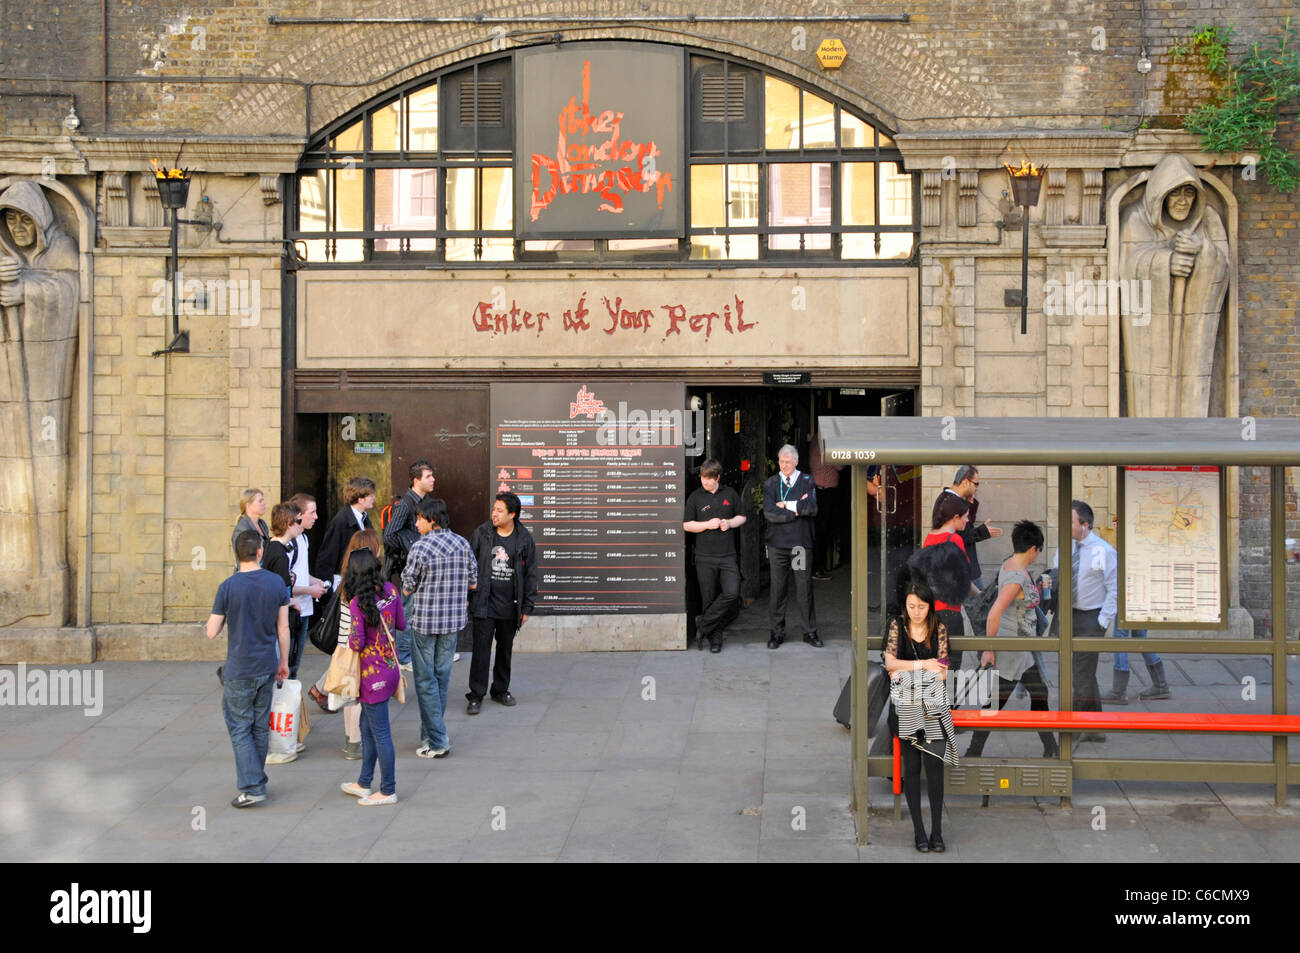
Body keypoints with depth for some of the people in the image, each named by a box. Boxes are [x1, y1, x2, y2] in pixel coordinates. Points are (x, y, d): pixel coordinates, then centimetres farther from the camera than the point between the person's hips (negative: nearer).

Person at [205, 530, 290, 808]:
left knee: (240, 728, 5)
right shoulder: (276, 583, -4)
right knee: (260, 727, 15)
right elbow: (283, 629, 2)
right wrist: (284, 662, 13)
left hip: (239, 670, -4)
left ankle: (252, 788, 0)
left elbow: (212, 632, -9)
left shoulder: (228, 587, -13)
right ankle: (257, 780, 26)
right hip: (267, 667, 4)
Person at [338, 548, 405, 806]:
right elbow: (401, 624, 8)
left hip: (373, 674, -8)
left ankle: (388, 791, 13)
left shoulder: (357, 604, -21)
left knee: (380, 733, 3)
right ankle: (364, 783, 32)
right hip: (391, 667, 8)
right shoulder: (391, 591, -2)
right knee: (367, 728, 21)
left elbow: (357, 644, -20)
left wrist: (349, 638, 1)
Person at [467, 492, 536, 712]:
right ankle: (476, 695, 4)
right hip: (484, 603, -1)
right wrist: (465, 595, 1)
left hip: (510, 607, 1)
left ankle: (500, 690, 28)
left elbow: (530, 574, 5)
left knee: (506, 649, 13)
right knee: (481, 649, -4)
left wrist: (527, 607, 3)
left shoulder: (524, 539, 0)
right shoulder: (482, 533, -2)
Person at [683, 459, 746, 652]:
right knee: (709, 598, 1)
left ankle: (704, 624, 0)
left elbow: (742, 517, 17)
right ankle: (715, 637, 13)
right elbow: (687, 525, 3)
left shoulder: (730, 494, 8)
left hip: (728, 555, 1)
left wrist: (730, 523, -4)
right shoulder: (695, 497, 3)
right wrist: (707, 524, -12)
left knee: (732, 593, -14)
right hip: (705, 557, -1)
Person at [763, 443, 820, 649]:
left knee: (804, 588, 3)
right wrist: (798, 510, -9)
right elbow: (769, 513, -8)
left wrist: (787, 505, -9)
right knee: (778, 589, 3)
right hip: (777, 543, 0)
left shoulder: (807, 481, 7)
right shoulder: (770, 483, 6)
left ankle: (810, 631, 13)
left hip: (801, 542, 0)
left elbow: (812, 508, -9)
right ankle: (777, 631, 13)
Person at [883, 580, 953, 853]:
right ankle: (919, 831, 6)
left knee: (934, 764, -9)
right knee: (911, 766, 1)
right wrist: (923, 664, -13)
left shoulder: (939, 629, 3)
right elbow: (890, 662, -7)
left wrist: (905, 670, -11)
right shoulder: (897, 625, 3)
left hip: (933, 707, 0)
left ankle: (937, 831, -4)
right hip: (906, 707, 0)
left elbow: (942, 671, -4)